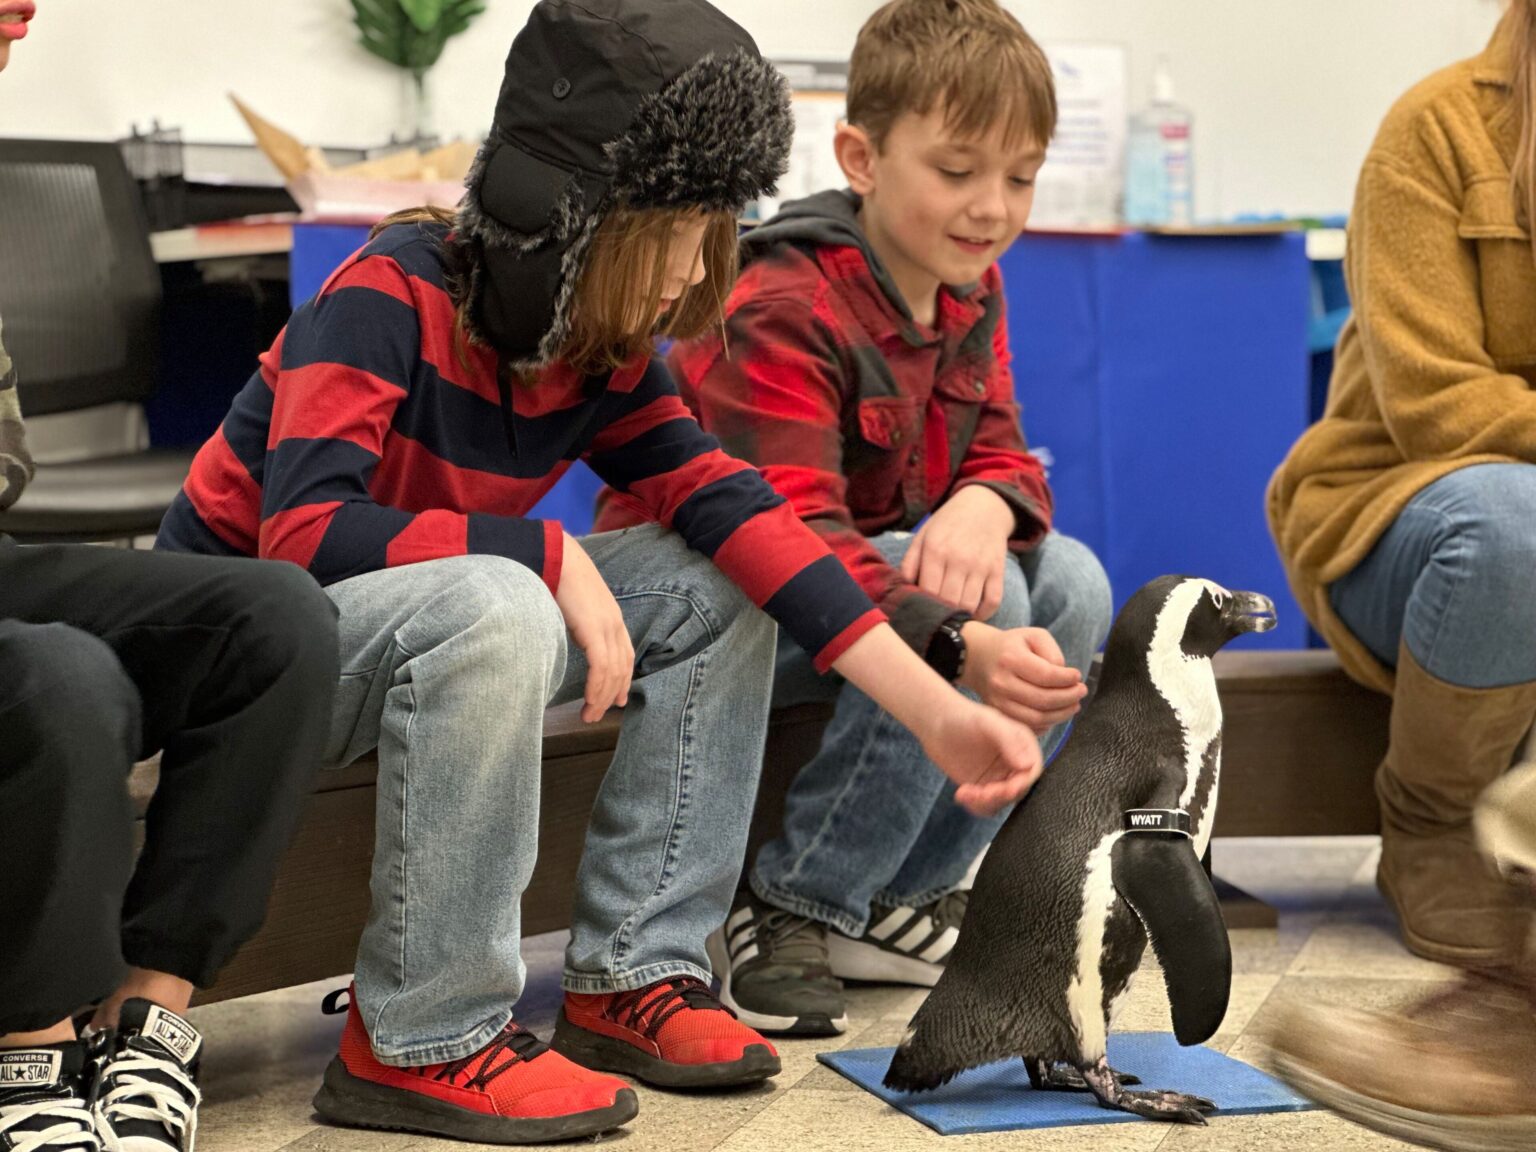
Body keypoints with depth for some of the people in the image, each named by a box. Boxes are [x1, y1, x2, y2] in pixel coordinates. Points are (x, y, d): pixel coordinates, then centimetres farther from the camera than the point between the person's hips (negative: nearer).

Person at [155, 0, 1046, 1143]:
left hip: (421, 626, 7)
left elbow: (733, 510, -8)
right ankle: (421, 1040, -25)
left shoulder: (606, 355, -1)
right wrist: (553, 557, -32)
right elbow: (305, 528, -31)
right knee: (491, 606, -37)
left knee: (712, 588, -5)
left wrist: (940, 715, -15)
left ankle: (633, 972, 0)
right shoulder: (388, 299, -22)